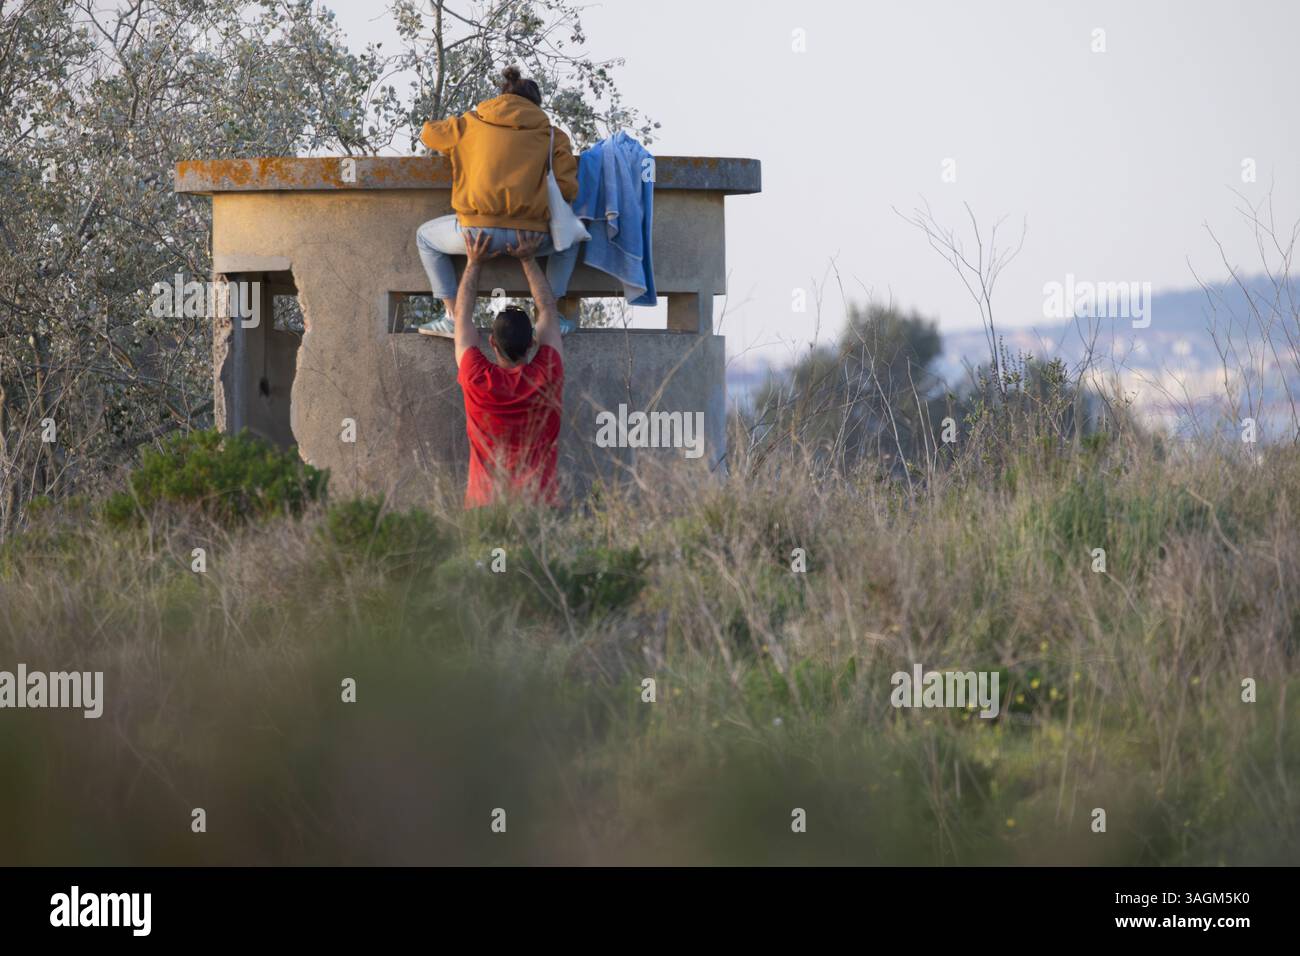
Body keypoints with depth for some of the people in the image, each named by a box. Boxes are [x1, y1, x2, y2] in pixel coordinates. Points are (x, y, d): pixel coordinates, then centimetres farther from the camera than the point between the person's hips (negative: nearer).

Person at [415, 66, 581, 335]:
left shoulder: (470, 124, 14)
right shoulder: (553, 135, 12)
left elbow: (428, 134, 28)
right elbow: (567, 189, 2)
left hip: (478, 231, -1)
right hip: (531, 235, 1)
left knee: (426, 237, 29)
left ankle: (453, 317, 19)